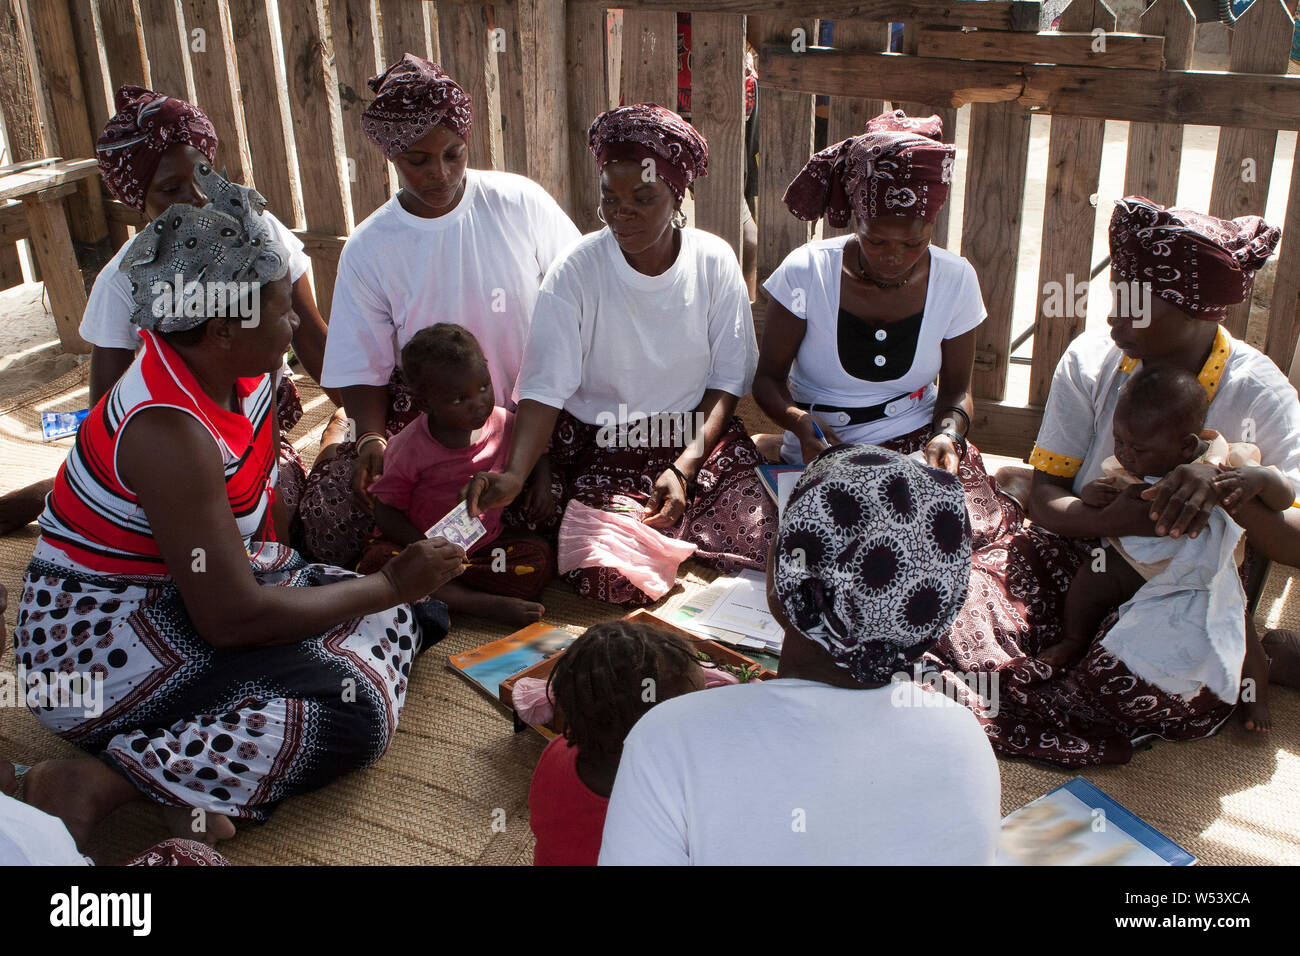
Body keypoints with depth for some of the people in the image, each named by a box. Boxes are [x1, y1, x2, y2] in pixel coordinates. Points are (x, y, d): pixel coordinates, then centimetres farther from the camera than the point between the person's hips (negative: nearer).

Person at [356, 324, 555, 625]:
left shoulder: (504, 424, -4)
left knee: (540, 558, -23)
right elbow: (386, 512, -8)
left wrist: (541, 485, -4)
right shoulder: (409, 449, -14)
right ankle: (483, 603, -35)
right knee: (376, 563, -33)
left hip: (485, 545, 3)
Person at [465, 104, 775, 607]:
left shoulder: (714, 262, -4)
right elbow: (546, 386, -17)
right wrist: (514, 474, -34)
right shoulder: (576, 272, -10)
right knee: (614, 575, -22)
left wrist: (684, 467, -15)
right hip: (601, 444, -1)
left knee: (757, 541, -21)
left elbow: (728, 381, -1)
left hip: (701, 436, 2)